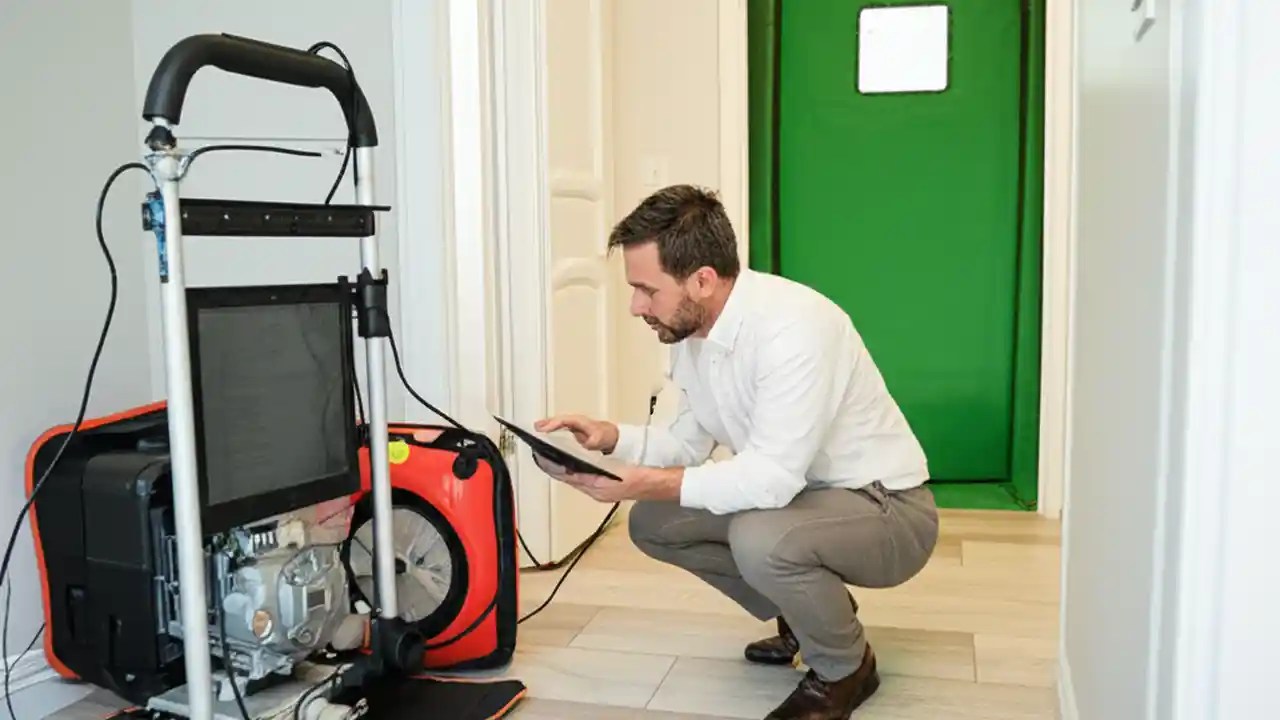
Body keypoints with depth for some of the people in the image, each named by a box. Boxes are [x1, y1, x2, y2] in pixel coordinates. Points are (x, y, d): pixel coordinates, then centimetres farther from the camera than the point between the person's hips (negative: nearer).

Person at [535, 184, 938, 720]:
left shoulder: (793, 327, -31)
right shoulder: (691, 329, -4)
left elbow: (772, 479, -34)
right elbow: (690, 440, 5)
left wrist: (649, 483, -35)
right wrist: (611, 438, -12)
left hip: (887, 510, -8)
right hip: (802, 495, 8)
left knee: (759, 540, -36)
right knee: (653, 522, -1)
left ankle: (846, 667, -3)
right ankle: (807, 614, 15)